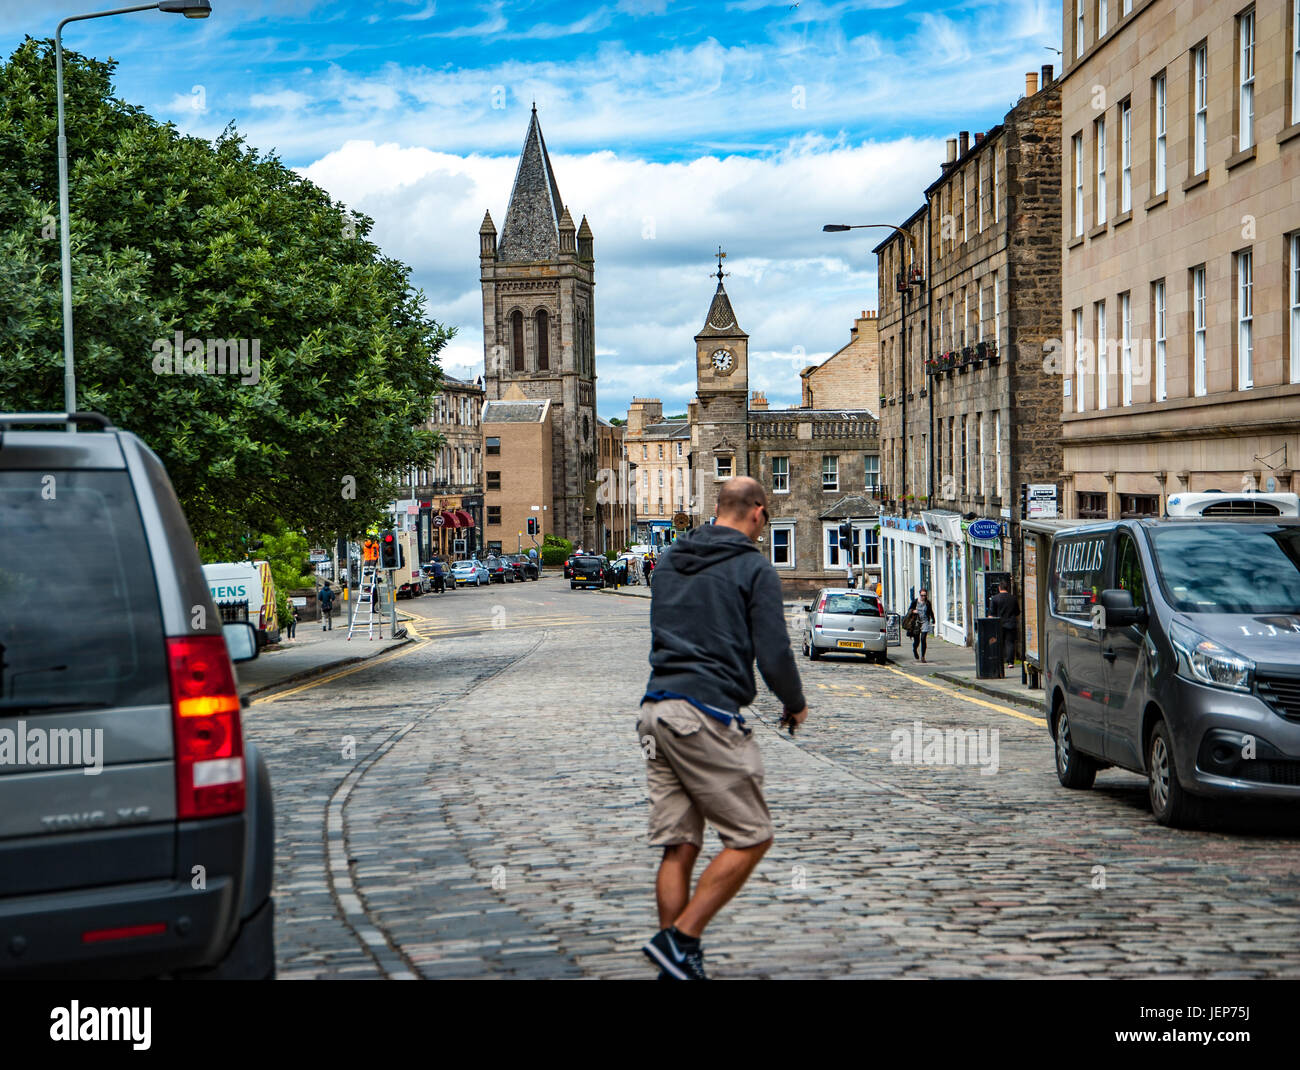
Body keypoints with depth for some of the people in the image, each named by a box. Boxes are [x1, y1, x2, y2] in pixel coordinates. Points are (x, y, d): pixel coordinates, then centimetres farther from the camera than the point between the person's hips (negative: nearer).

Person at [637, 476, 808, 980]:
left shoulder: (671, 560, 17)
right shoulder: (754, 569, -3)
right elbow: (774, 654, -7)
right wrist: (796, 704, 10)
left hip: (656, 711, 7)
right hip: (707, 718, -7)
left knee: (679, 846, 8)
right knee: (750, 837, 2)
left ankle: (674, 964, 6)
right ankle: (681, 939, -7)